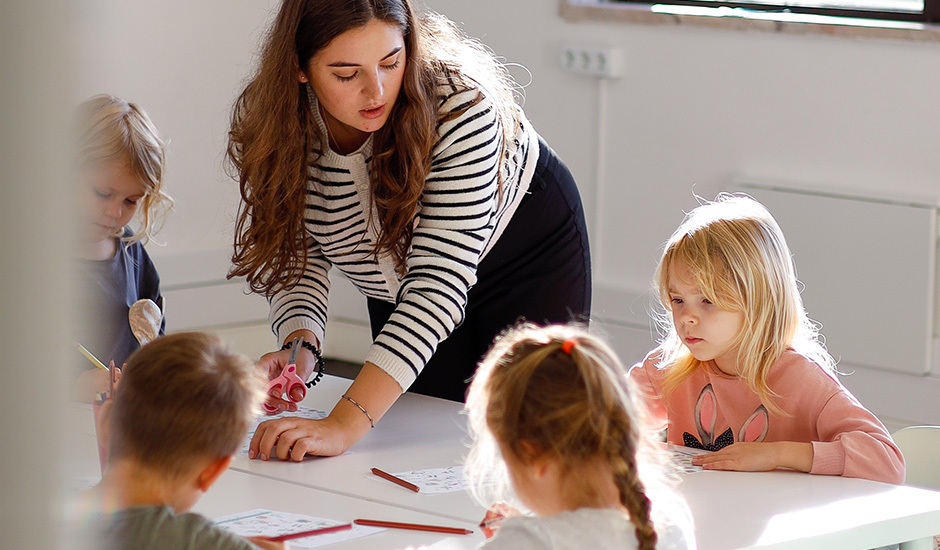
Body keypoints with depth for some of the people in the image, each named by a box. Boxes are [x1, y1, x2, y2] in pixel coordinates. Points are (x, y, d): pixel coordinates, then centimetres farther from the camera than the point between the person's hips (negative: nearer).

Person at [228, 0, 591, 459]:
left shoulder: (458, 103, -40)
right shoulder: (266, 126, -27)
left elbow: (441, 279, -45)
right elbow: (298, 251, -14)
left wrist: (345, 425, -53)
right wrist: (300, 343, -38)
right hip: (396, 284, 3)